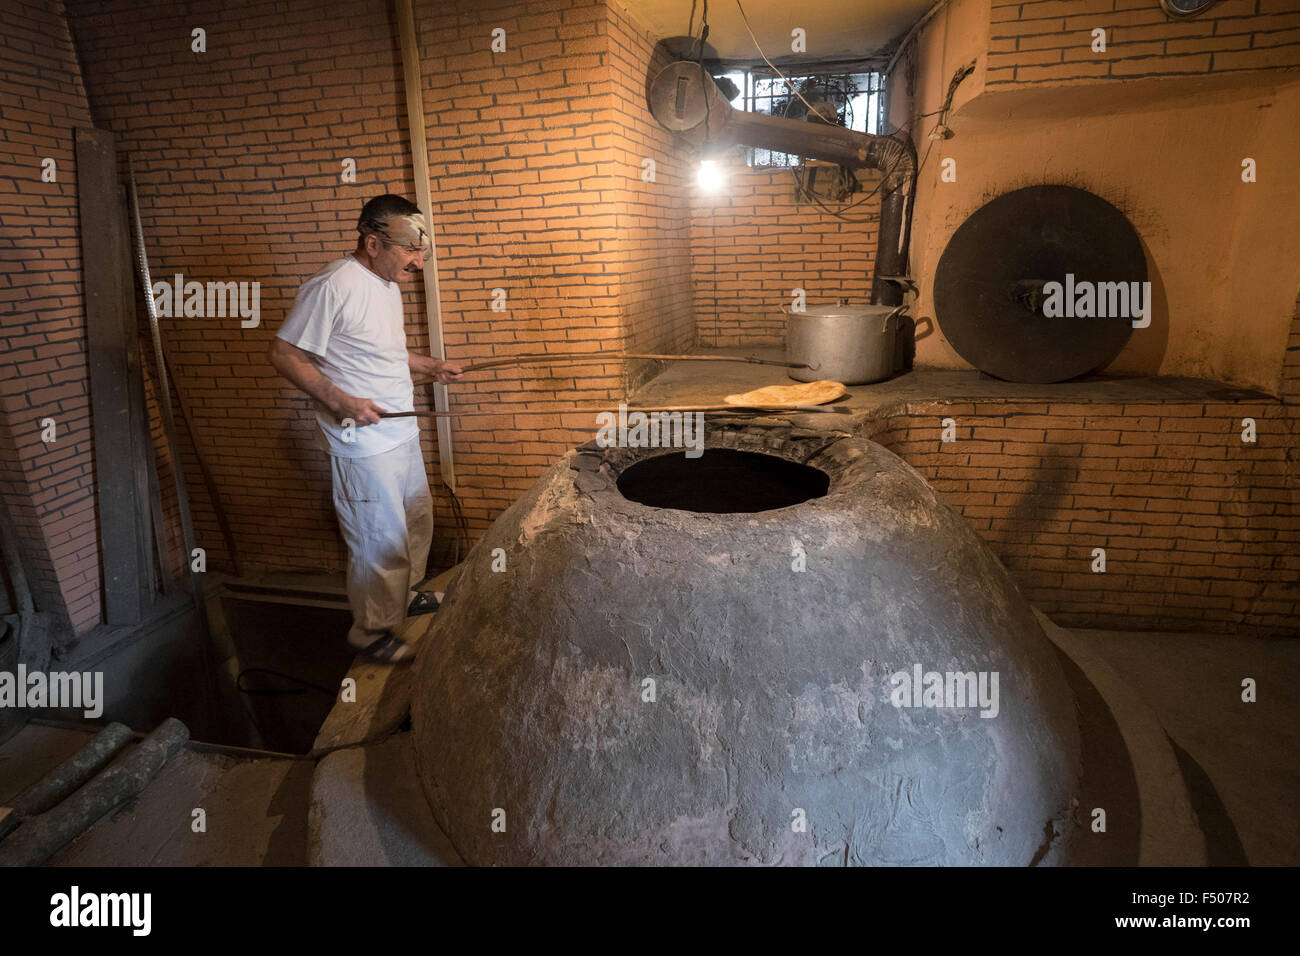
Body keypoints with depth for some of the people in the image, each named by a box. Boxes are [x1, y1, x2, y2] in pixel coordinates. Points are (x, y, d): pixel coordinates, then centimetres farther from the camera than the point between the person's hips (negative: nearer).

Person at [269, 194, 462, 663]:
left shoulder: (388, 282, 10)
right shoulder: (332, 286, -20)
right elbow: (284, 354, -17)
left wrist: (430, 366, 12)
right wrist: (338, 400, -25)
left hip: (402, 432, 10)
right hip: (364, 442, -9)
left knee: (417, 519, 21)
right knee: (381, 540, 0)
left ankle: (404, 595, 43)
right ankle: (372, 632, 20)